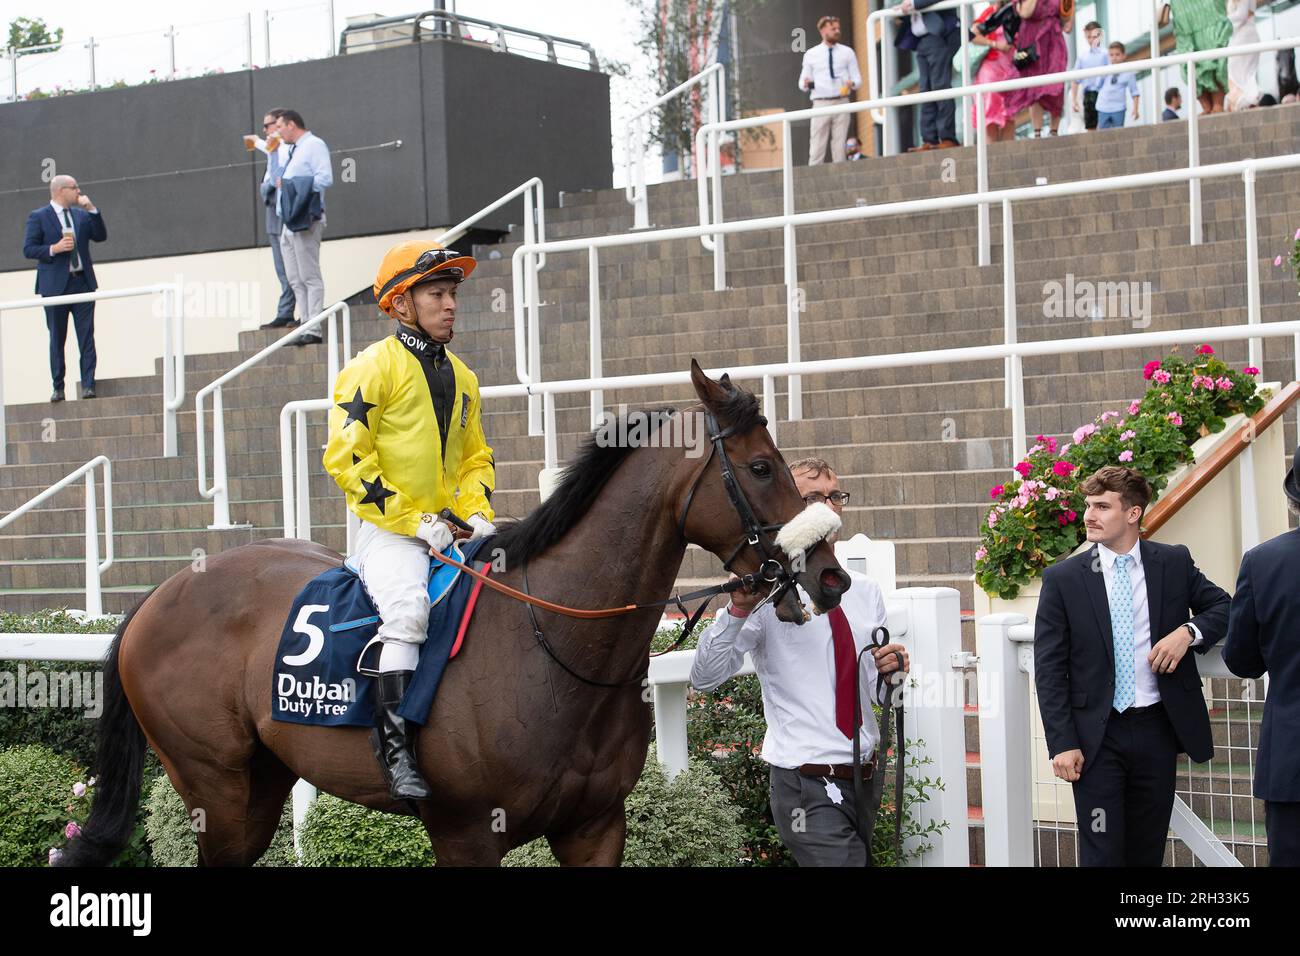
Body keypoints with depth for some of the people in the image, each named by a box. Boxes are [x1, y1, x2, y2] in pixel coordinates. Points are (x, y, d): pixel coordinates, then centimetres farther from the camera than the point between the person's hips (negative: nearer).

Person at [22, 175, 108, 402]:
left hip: (82, 282, 3)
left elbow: (101, 236, 6)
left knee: (87, 336, -5)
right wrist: (54, 249, -17)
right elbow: (28, 249, -3)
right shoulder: (38, 217, 1)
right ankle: (58, 388, 9)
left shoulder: (82, 215, 14)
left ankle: (88, 385, -6)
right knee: (57, 339, 3)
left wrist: (92, 209, -2)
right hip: (55, 285, -3)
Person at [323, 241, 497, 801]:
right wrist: (412, 519, -16)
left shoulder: (461, 378, 17)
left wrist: (476, 512, 4)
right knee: (408, 608, -31)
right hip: (389, 530, -7)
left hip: (449, 531, 7)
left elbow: (475, 457, 25)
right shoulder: (373, 368, -5)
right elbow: (346, 457, -12)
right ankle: (395, 748, -32)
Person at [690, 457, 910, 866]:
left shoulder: (866, 592, 10)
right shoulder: (770, 592, -8)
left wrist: (893, 670, -6)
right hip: (809, 787, -7)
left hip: (865, 779, 7)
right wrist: (739, 609, -28)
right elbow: (703, 678, -16)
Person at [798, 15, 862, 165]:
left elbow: (857, 78, 10)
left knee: (839, 146, -1)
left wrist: (852, 83, -13)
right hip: (821, 104, -1)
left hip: (842, 102, 1)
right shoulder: (811, 55, 9)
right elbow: (802, 81, 10)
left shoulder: (847, 53, 11)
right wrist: (806, 84, -14)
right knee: (817, 147, -7)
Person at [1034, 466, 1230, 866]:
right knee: (1102, 852, -3)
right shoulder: (1063, 579, -2)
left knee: (1148, 851, 9)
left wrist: (1189, 631, -9)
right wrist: (1062, 743, -9)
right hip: (1097, 736, -2)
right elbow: (1049, 670, -2)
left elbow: (1221, 607, 14)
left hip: (1157, 728, 2)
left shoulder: (1175, 563, 3)